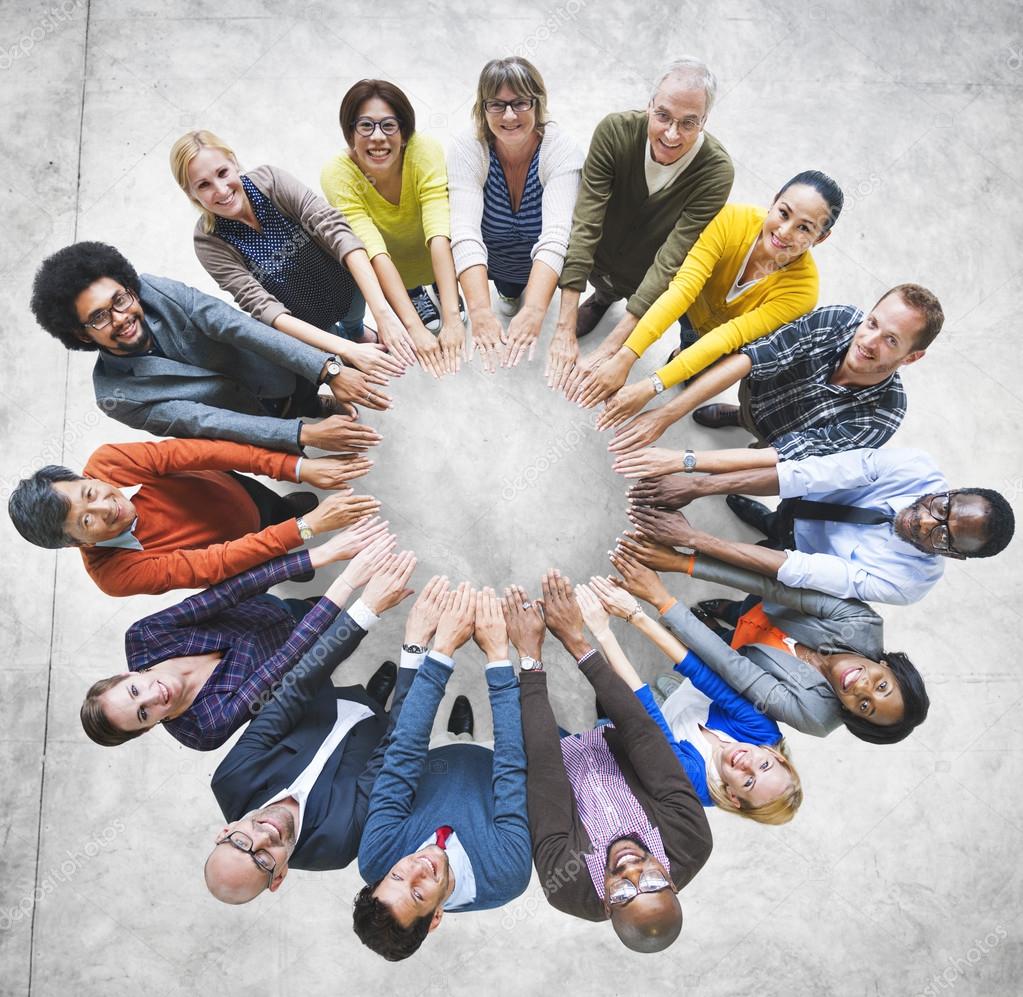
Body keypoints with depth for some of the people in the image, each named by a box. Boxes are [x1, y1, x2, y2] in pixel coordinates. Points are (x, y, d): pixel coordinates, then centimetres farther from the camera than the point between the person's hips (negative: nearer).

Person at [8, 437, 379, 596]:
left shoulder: (105, 463, -32)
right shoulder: (115, 575, -37)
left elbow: (202, 452, -38)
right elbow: (220, 563, -40)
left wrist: (298, 467, -46)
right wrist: (308, 527, -46)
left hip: (232, 488, 3)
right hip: (235, 558, -2)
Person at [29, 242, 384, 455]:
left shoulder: (156, 291, -20)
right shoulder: (115, 395, -24)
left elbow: (239, 326, -32)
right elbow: (205, 422, -31)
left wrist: (329, 372, -43)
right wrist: (306, 434, -43)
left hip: (282, 377, 2)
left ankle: (320, 405, 27)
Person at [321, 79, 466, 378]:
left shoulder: (426, 152, -31)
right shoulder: (338, 174, -30)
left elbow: (439, 235, -40)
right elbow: (375, 252, -39)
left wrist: (452, 318, -51)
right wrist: (414, 327, -50)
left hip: (435, 258, 1)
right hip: (388, 270, 0)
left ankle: (443, 288, 16)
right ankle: (414, 294, 13)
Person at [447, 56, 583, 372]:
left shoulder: (561, 151, -26)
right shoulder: (466, 151, -23)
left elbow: (555, 235, -40)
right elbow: (465, 233, -37)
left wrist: (533, 311, -56)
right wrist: (479, 311, -53)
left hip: (542, 265, -2)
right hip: (490, 262, 2)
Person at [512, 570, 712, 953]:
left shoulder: (564, 883, -41)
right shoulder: (692, 846, -38)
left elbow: (543, 762, -41)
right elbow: (643, 732, -38)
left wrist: (530, 657, -37)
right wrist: (578, 641, -38)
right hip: (615, 746, 3)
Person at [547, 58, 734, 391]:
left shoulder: (716, 172, -33)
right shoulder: (615, 131, -30)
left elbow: (670, 262, -37)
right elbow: (585, 226, -34)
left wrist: (611, 349, -44)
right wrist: (565, 329, -38)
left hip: (650, 281, -2)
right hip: (600, 260, 2)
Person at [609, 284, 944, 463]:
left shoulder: (881, 418, -35)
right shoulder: (839, 320, -29)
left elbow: (786, 457, -40)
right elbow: (748, 359, -35)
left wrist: (683, 461, -49)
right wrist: (666, 414, -45)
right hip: (758, 394, 2)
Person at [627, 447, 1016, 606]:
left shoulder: (904, 583, -34)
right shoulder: (917, 468, -30)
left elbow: (799, 571, -40)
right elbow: (810, 475, -36)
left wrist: (691, 538, -46)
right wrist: (698, 485, -45)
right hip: (795, 507, 3)